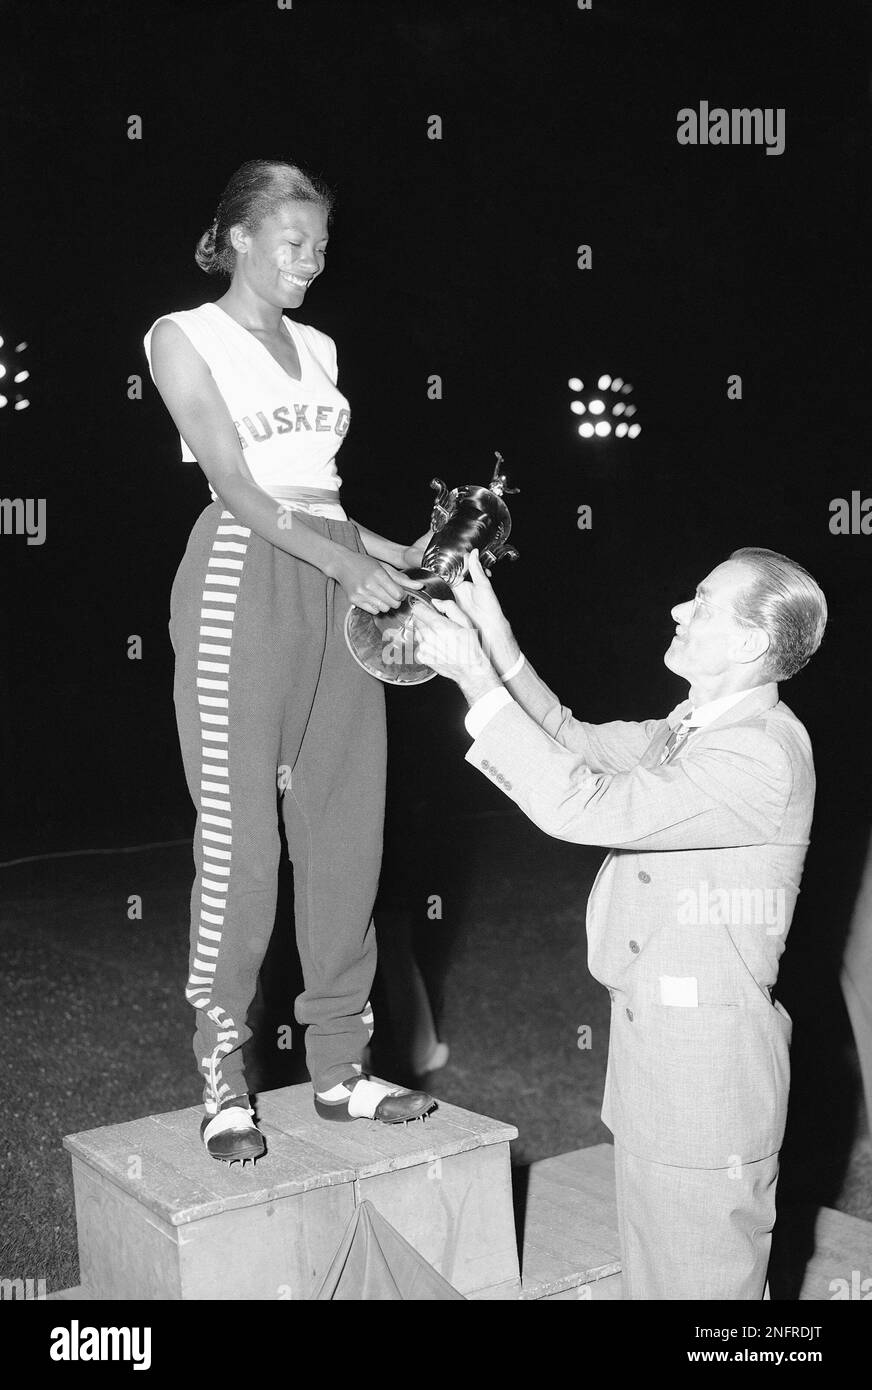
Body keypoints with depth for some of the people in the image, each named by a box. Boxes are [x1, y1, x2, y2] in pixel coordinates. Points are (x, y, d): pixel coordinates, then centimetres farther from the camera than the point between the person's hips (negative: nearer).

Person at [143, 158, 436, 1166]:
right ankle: (223, 1081, 6)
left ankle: (338, 1065, 14)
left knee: (345, 826, 4)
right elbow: (237, 488, -9)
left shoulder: (316, 348, 20)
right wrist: (345, 560, -19)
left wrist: (402, 553, 6)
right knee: (238, 831, -5)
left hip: (338, 576, 6)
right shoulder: (186, 337, 2)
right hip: (245, 579, -6)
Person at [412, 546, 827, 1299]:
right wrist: (500, 648, 2)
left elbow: (582, 805, -27)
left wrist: (478, 681, -22)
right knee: (652, 1270, 21)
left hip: (708, 1061, -9)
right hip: (652, 1038, 9)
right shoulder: (695, 724, 8)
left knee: (703, 1277, 4)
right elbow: (577, 744, 14)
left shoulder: (762, 753, -23)